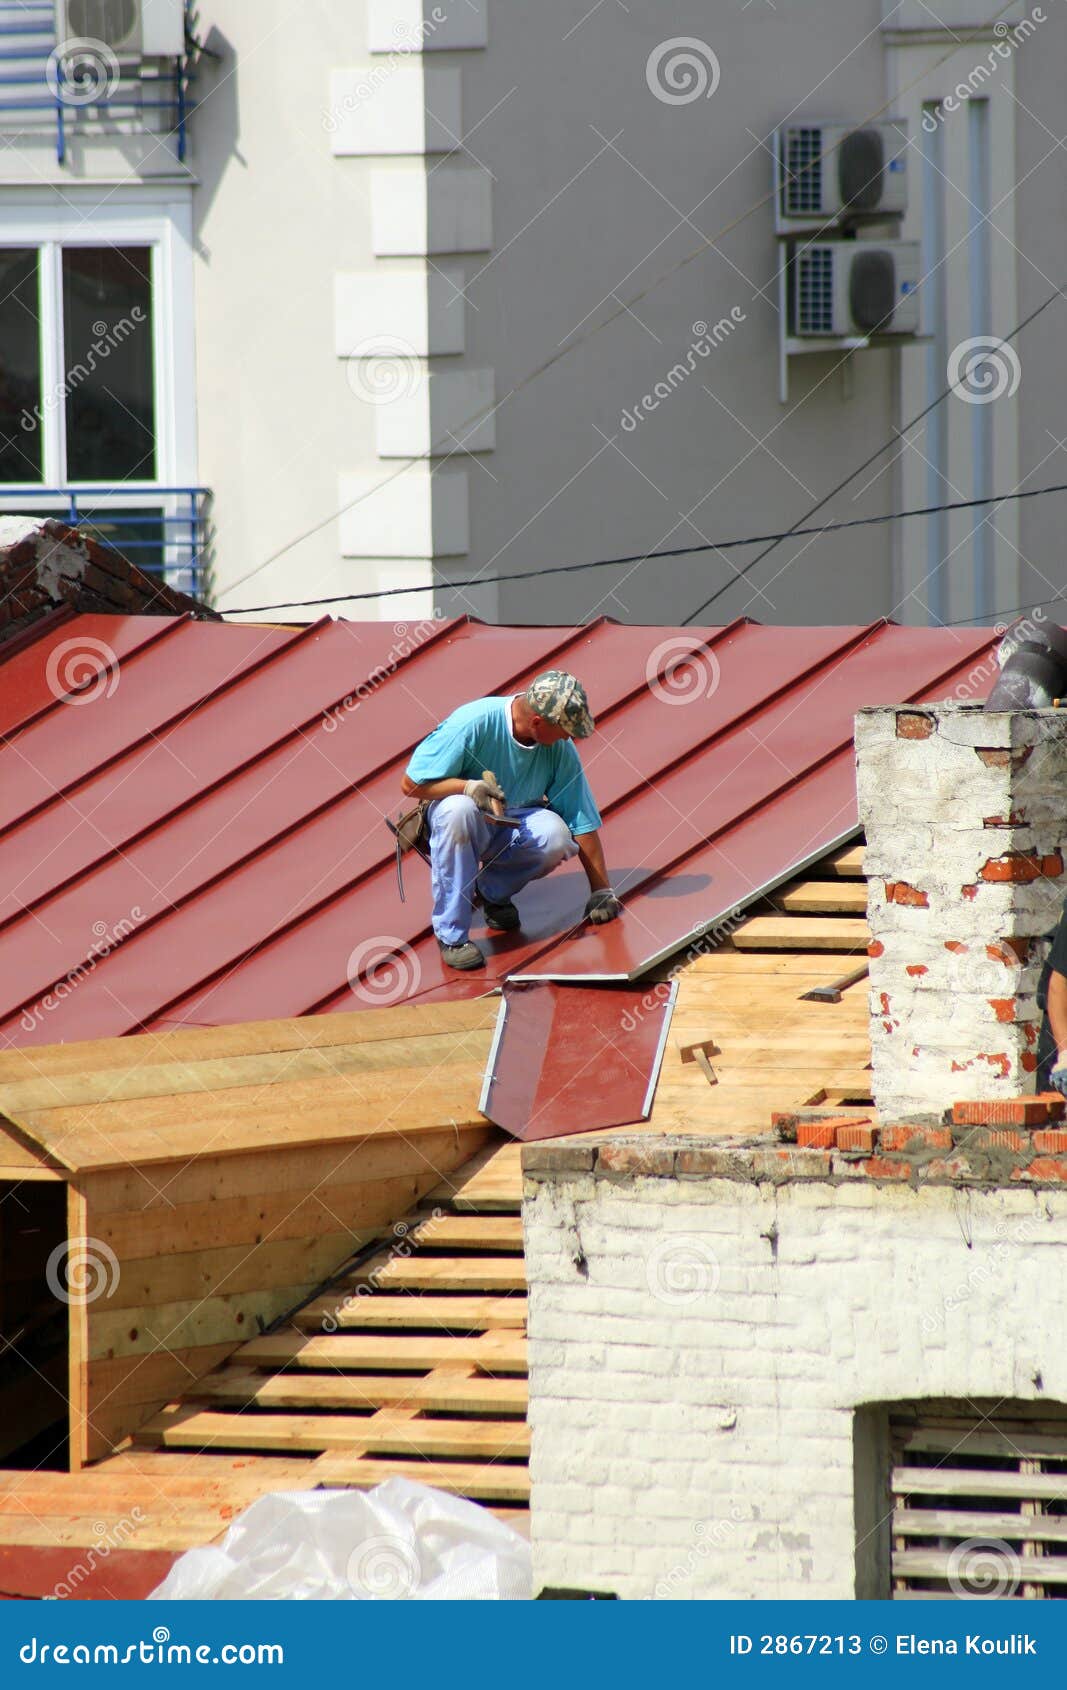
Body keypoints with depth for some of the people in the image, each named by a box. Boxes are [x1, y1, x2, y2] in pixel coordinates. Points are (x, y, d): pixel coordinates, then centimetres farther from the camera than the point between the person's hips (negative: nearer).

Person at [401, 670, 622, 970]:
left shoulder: (560, 749, -11)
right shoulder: (472, 723, -25)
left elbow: (583, 821, -4)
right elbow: (411, 784, -20)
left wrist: (601, 891, -3)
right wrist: (470, 787, -34)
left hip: (512, 828, 3)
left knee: (556, 837, -30)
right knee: (459, 808, -39)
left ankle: (492, 891, 3)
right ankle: (451, 935, -27)